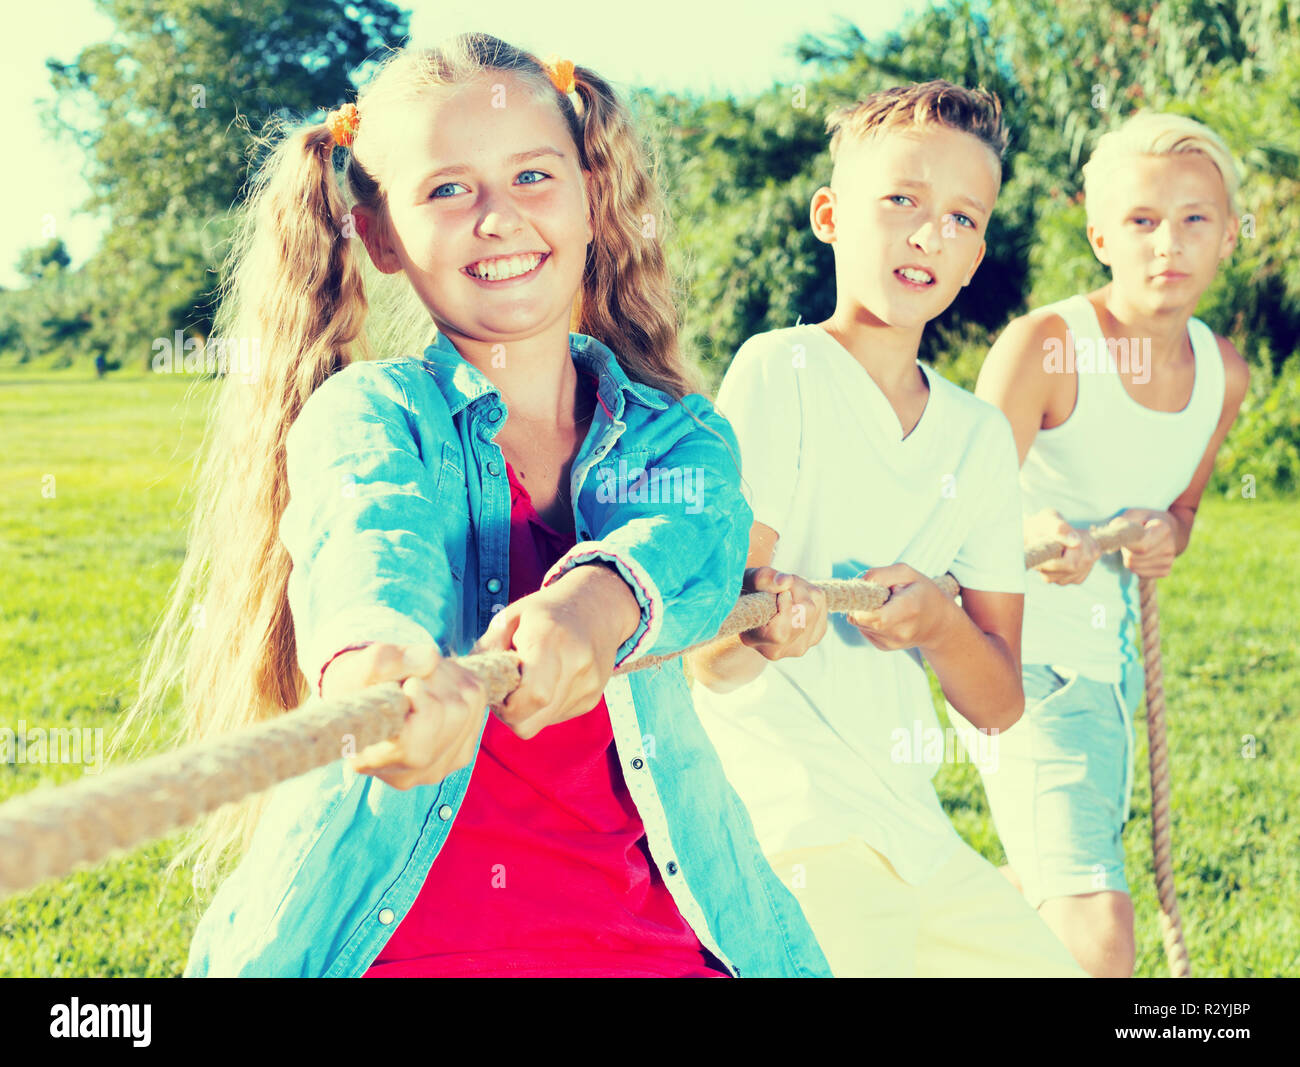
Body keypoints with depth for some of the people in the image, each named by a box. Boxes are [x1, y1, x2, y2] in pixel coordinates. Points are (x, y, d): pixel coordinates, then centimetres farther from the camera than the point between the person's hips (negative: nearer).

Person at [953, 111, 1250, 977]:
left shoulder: (1223, 372, 2)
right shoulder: (1043, 344, -18)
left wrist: (1169, 536, -6)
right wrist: (1033, 535, -43)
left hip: (1111, 661, 7)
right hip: (1020, 663, -7)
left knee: (1041, 908, 24)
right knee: (1097, 932, -18)